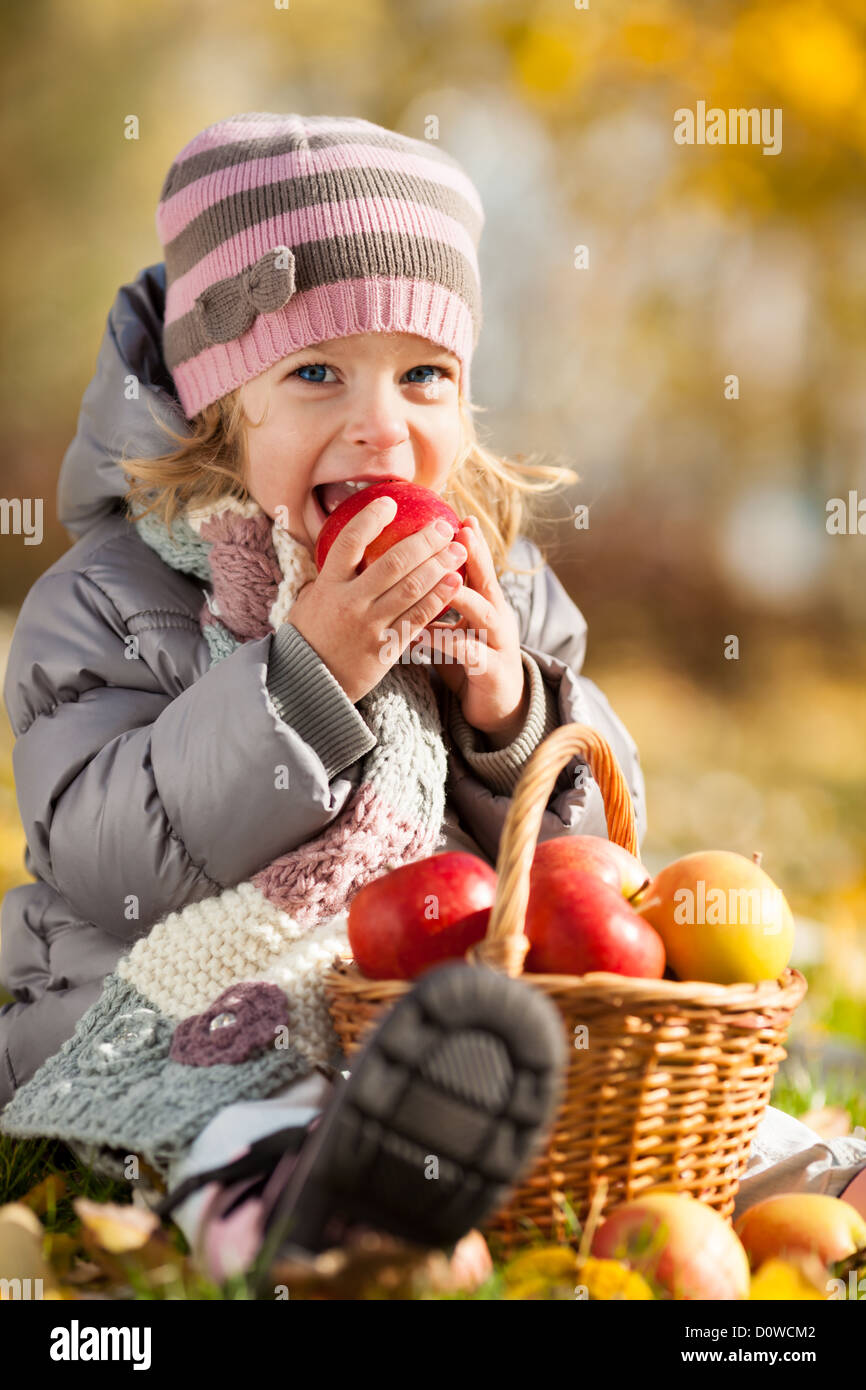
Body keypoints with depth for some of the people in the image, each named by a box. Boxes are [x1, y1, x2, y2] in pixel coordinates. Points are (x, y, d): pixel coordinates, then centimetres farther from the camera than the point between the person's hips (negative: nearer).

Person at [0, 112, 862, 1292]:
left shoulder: (501, 584, 8)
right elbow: (103, 863, -17)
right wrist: (305, 673, -24)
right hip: (192, 1002, -5)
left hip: (448, 998, 5)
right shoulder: (113, 600, -4)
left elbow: (593, 842, 12)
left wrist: (514, 712, -11)